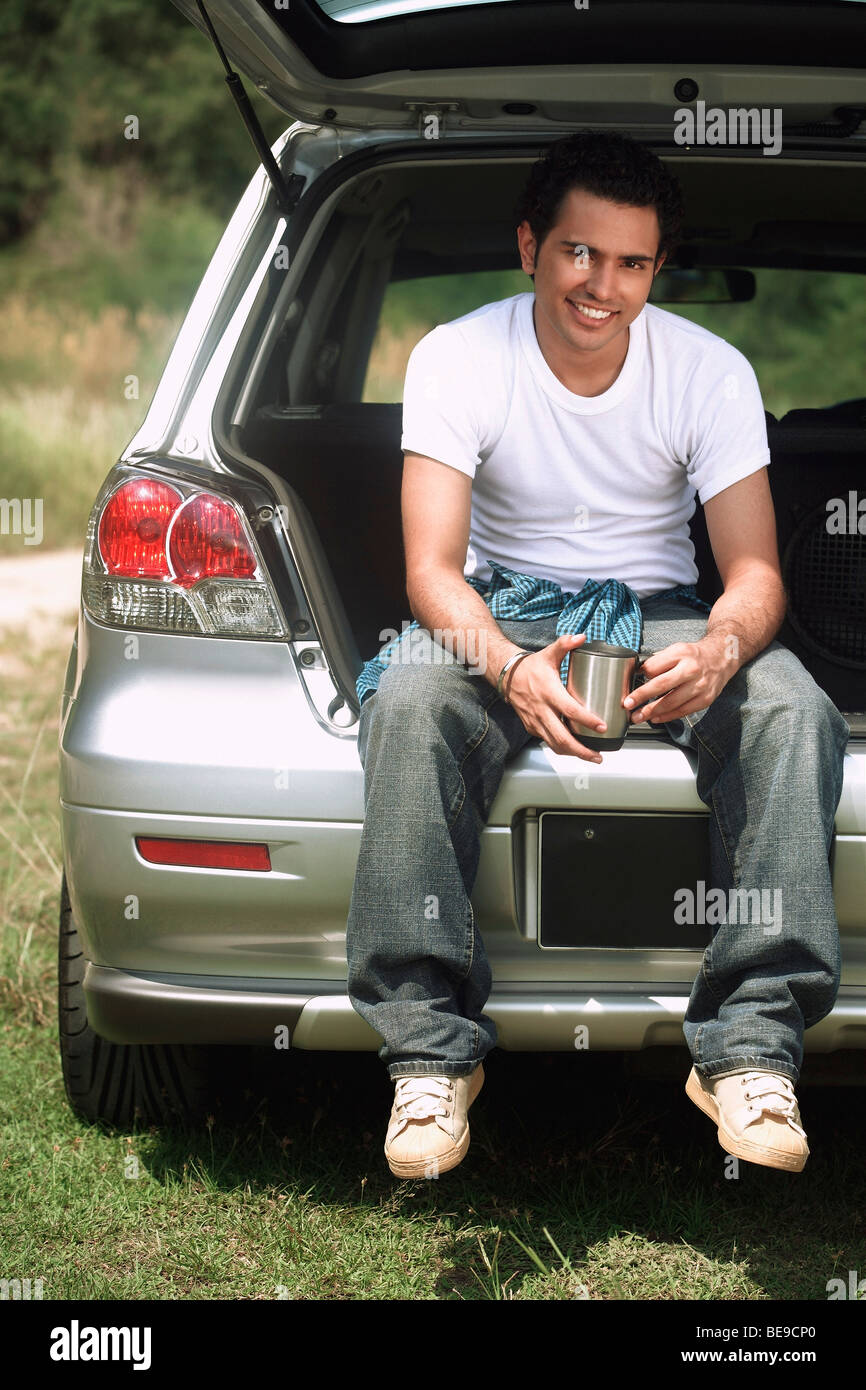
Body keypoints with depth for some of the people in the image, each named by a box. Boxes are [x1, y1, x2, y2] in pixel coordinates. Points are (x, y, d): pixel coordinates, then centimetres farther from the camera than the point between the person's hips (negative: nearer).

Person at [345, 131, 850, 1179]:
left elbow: (755, 572, -10)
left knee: (792, 711, -31)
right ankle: (431, 1048, -30)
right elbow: (433, 567, -18)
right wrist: (512, 667, -41)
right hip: (502, 615, -1)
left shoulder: (710, 372, -7)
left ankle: (751, 1048, -30)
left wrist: (720, 651, -36)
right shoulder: (457, 360, -11)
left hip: (658, 614, 1)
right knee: (409, 705, -36)